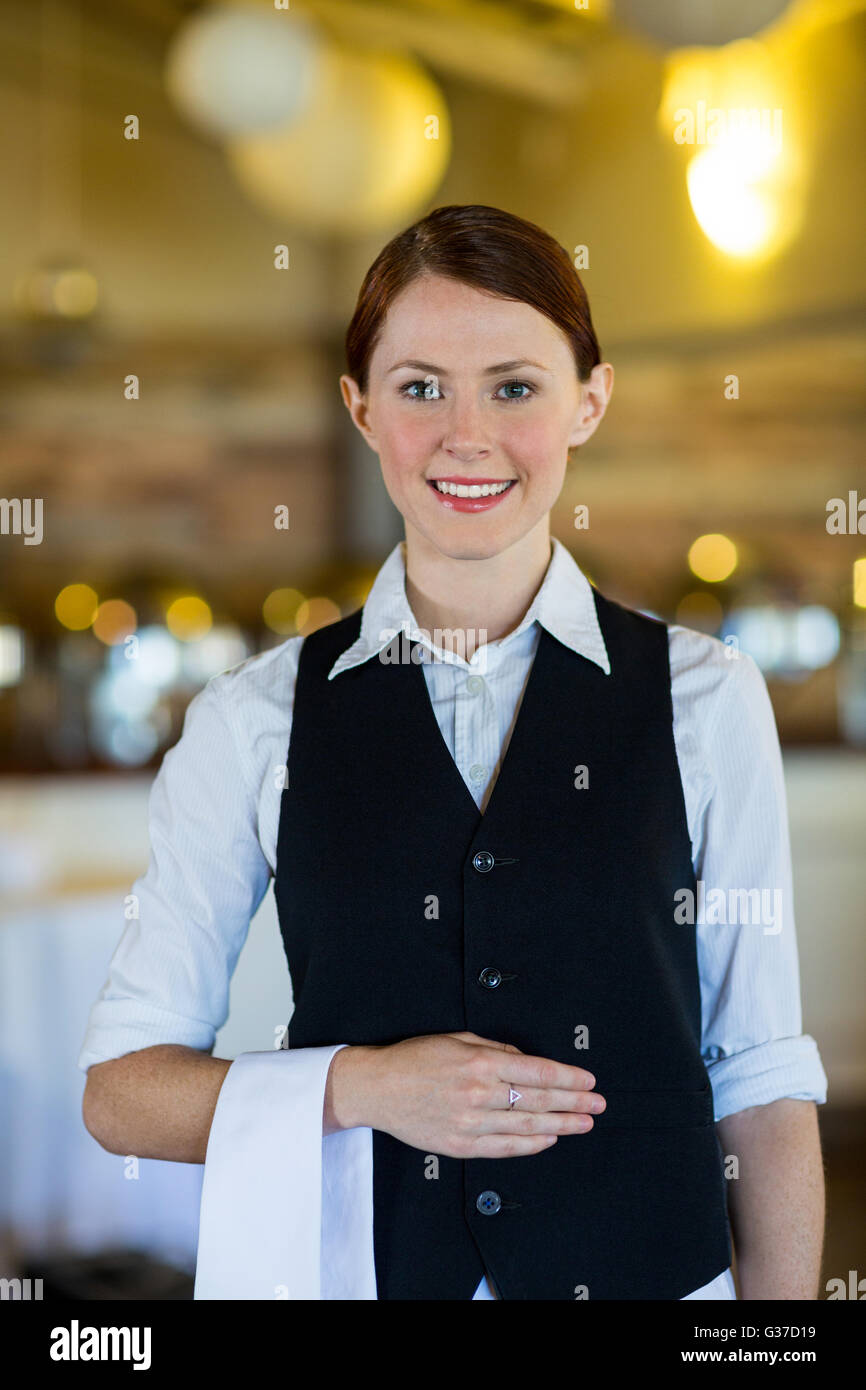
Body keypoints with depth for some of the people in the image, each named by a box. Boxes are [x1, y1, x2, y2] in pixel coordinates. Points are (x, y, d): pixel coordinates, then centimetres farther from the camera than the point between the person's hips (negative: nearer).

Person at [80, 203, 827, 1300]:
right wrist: (357, 1089, -15)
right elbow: (121, 1089, -1)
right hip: (354, 1265, 0)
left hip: (647, 1270, 0)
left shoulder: (705, 701, -4)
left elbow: (762, 1083, -3)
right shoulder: (253, 720, -4)